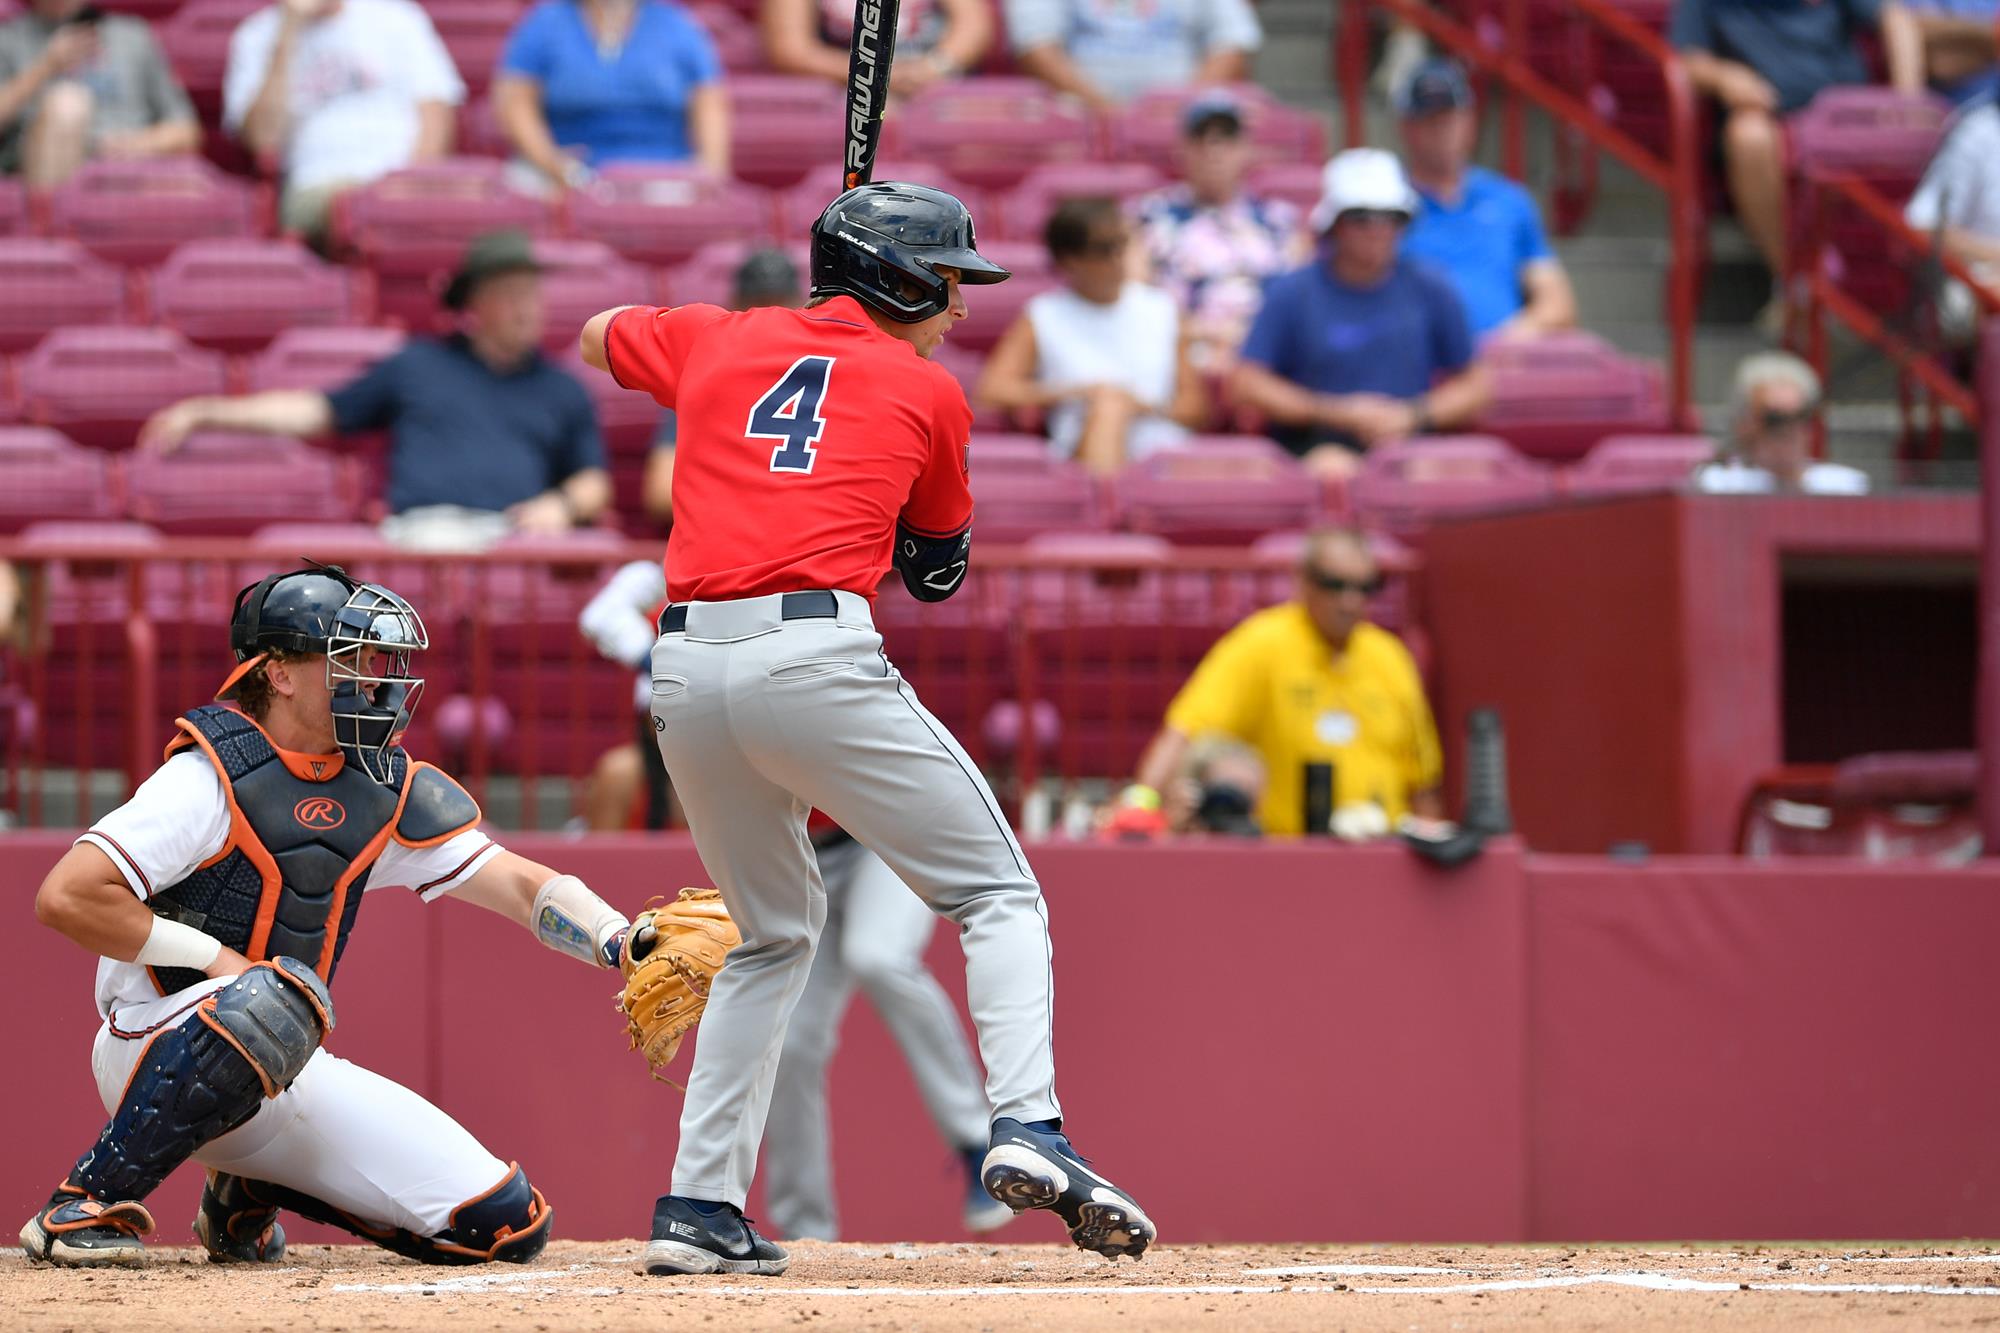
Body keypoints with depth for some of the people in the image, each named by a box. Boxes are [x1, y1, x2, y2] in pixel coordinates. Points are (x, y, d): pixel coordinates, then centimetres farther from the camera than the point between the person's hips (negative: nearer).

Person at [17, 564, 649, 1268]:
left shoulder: (390, 793, 6)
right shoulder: (213, 777, -14)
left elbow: (518, 883, -1)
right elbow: (65, 897, -21)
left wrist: (621, 942, -20)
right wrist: (217, 958, -18)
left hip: (288, 1072, 7)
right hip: (157, 1046, -7)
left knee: (505, 1224, -4)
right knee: (279, 995, -41)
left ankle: (249, 1193, 16)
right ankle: (87, 1204, -25)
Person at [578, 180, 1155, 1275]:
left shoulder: (716, 342, 20)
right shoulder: (925, 391, 11)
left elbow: (597, 336, 42)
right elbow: (937, 571, 23)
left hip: (685, 671, 5)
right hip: (814, 654, -5)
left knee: (774, 934, 23)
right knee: (998, 895, 4)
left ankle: (698, 1205, 13)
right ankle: (1025, 1131, -20)